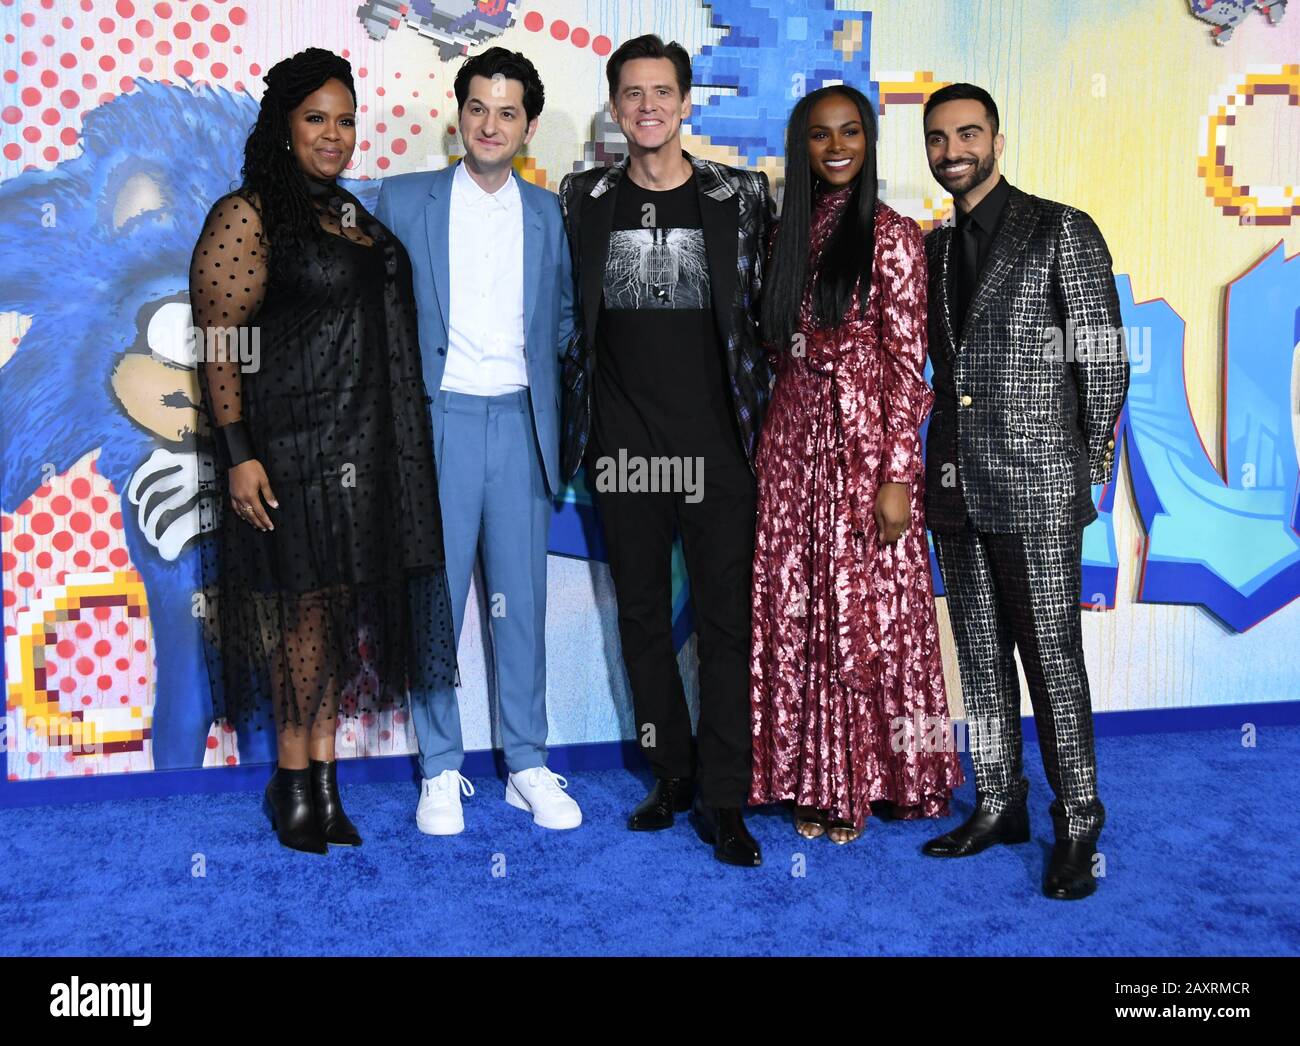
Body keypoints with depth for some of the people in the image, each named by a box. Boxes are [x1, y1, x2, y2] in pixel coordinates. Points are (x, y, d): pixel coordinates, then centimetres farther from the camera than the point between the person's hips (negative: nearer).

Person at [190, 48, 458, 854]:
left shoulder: (357, 214, 16)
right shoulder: (248, 215, -5)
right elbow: (219, 341, -11)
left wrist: (402, 441, 15)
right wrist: (238, 454, -18)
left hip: (367, 445, 6)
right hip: (292, 444, -6)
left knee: (340, 602, 9)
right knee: (305, 602, 0)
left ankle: (323, 775, 19)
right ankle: (295, 780, 15)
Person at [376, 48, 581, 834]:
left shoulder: (547, 212, 11)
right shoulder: (403, 201, 5)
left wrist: (547, 386, 1)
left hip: (520, 424, 2)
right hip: (438, 422, -2)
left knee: (522, 600, 6)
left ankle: (528, 766, 17)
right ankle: (442, 770, 14)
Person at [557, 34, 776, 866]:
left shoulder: (741, 196, 3)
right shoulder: (584, 200, 7)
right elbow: (566, 317, 12)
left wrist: (764, 413, 2)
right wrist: (573, 428, 8)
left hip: (716, 445, -2)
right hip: (622, 447, 2)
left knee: (727, 618, 0)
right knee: (642, 615, 10)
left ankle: (723, 800, 9)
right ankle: (672, 775, 25)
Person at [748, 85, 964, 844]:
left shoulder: (892, 235, -5)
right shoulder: (791, 234, 12)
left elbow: (907, 363, -9)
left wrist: (896, 475, -15)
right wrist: (767, 445, 10)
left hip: (864, 441, -5)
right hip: (793, 442, 5)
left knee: (866, 611, 2)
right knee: (796, 613, 7)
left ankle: (863, 781, 17)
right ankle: (812, 778, 20)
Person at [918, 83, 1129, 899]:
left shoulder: (1061, 232, -2)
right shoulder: (936, 248, 15)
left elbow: (1106, 359, -3)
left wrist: (1086, 468, -3)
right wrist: (940, 460, 9)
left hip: (1037, 491, -6)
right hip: (957, 488, 6)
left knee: (1053, 661, -2)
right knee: (981, 659, 11)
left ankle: (1079, 825, 10)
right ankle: (999, 807, 23)